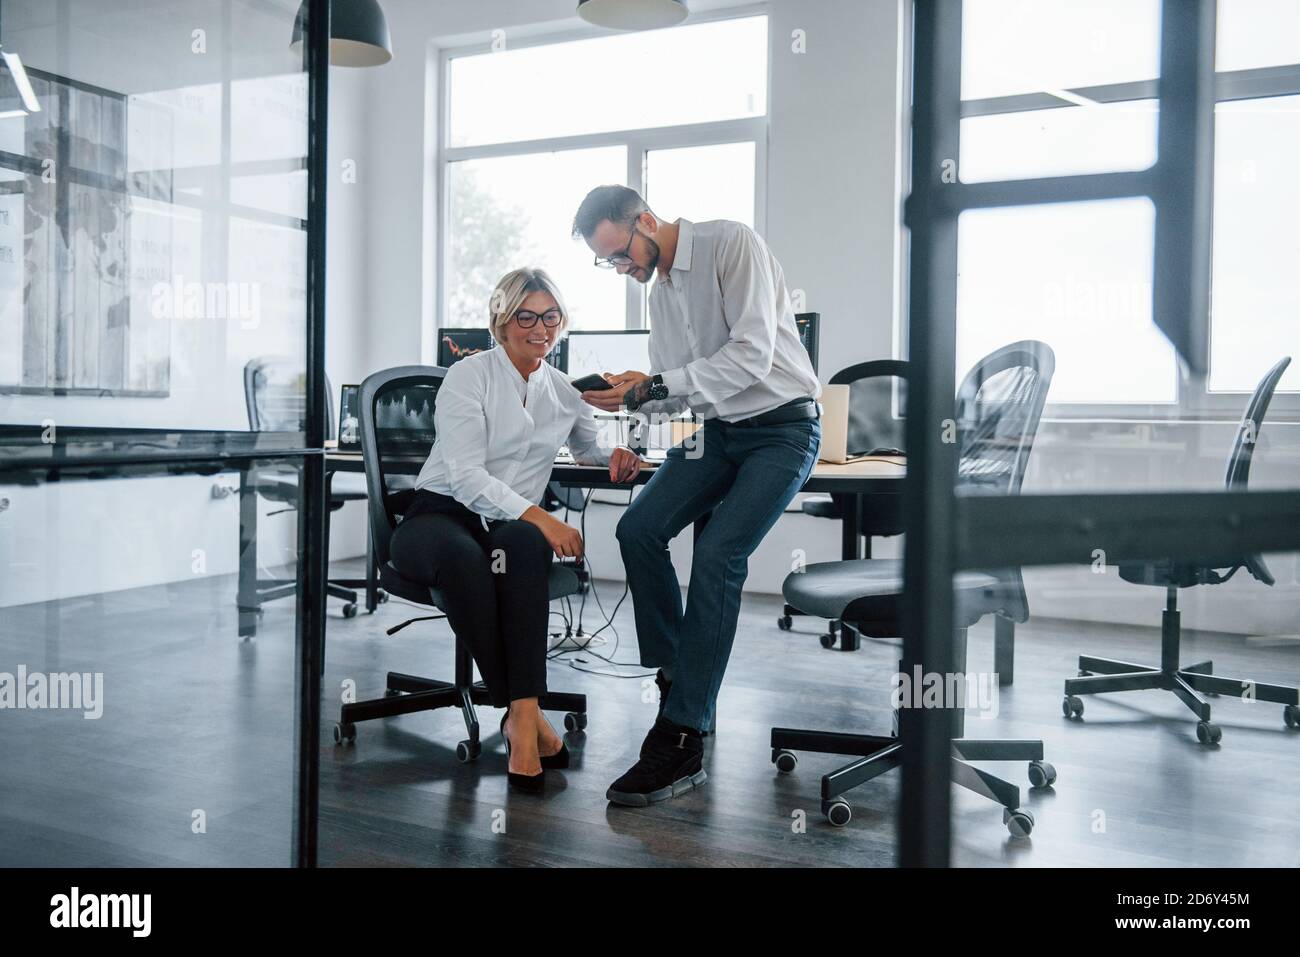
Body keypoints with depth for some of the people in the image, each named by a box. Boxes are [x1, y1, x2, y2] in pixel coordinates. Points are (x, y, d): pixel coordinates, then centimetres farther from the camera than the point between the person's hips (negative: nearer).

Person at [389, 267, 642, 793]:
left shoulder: (561, 390, 13)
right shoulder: (469, 376, -3)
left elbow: (587, 449, 33)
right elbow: (466, 475, -14)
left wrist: (615, 456, 7)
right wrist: (537, 515, -30)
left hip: (510, 525, 4)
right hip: (438, 516, -3)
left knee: (526, 545, -37)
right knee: (464, 557, -42)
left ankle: (520, 716, -42)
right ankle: (527, 716, -35)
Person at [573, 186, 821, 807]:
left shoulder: (732, 244, -14)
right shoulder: (659, 290, 11)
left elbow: (752, 355, -24)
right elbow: (671, 389, 14)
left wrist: (656, 385, -24)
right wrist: (630, 396, -8)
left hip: (782, 426, -8)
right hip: (718, 430, 8)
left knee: (716, 557, -21)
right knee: (639, 529, -9)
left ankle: (681, 744, -19)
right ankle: (675, 673, 6)